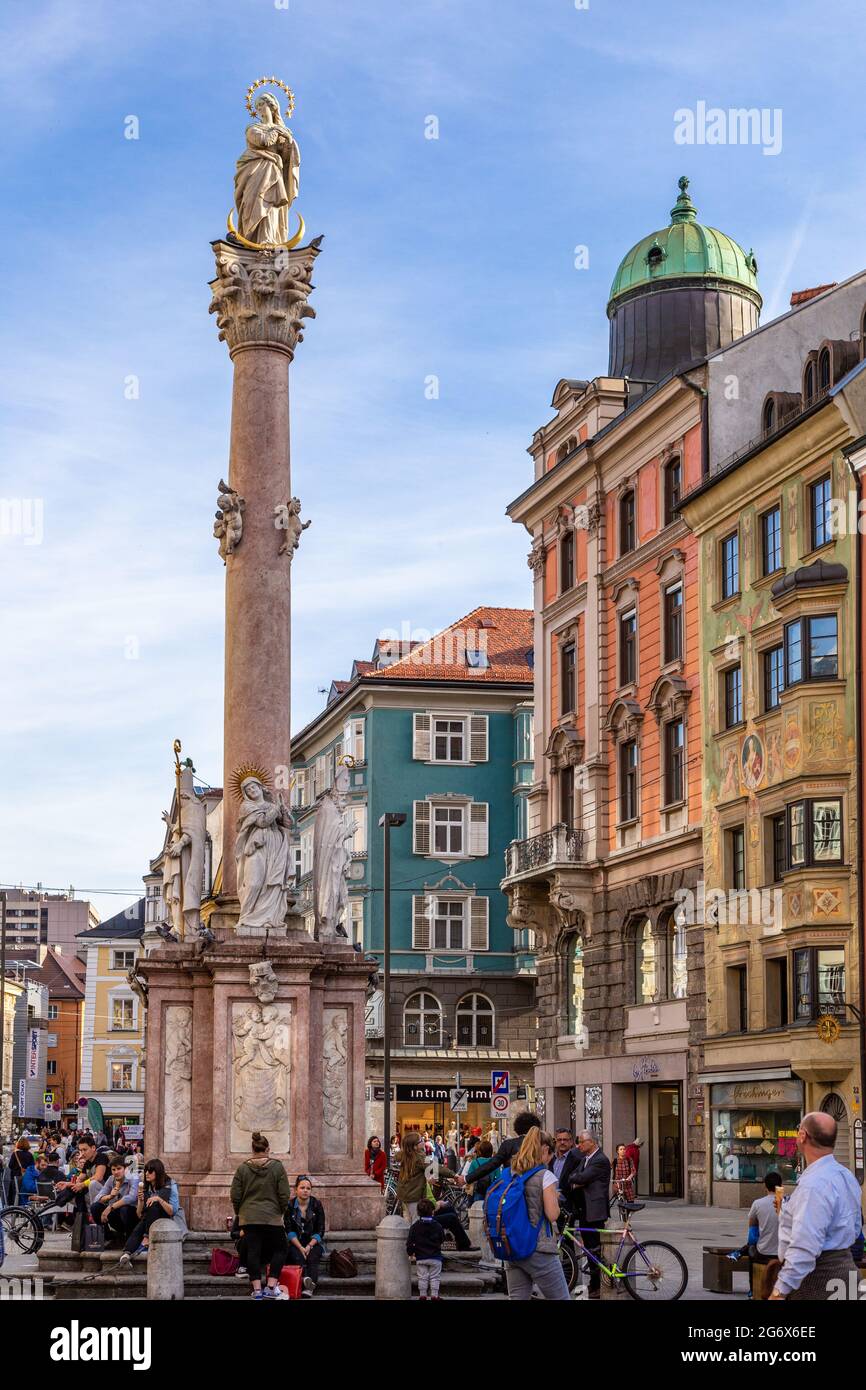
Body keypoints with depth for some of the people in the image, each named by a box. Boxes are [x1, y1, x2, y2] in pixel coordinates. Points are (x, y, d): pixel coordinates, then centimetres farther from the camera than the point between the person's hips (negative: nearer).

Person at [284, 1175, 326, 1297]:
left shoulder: (317, 1205, 1)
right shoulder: (290, 1206, 0)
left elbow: (320, 1231, -1)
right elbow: (289, 1231, -4)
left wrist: (309, 1246, -15)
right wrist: (300, 1247, -17)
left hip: (314, 1242, 0)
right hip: (296, 1242, 0)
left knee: (313, 1257, -30)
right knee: (297, 1256, -31)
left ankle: (309, 1288, -49)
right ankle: (306, 1280, -54)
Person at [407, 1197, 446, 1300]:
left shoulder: (415, 1226, -6)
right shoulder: (437, 1226, -6)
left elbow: (410, 1242, -6)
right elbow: (442, 1238, 6)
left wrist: (411, 1252, 10)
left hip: (420, 1257, 1)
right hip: (435, 1257, -1)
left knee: (422, 1278, 9)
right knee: (434, 1278, 8)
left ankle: (422, 1296, 10)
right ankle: (434, 1296, 7)